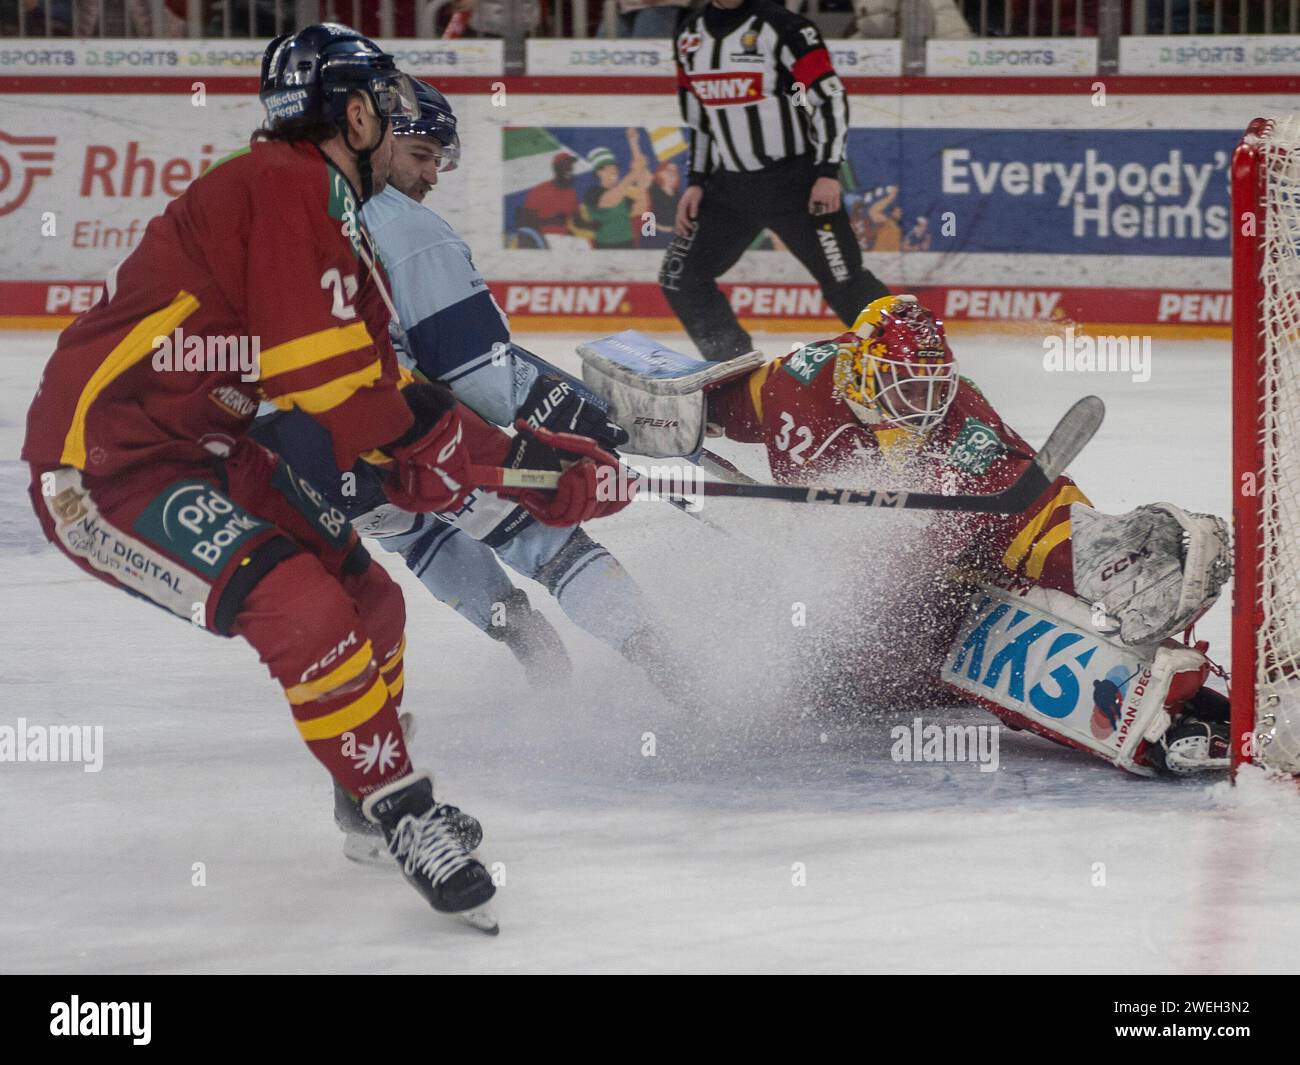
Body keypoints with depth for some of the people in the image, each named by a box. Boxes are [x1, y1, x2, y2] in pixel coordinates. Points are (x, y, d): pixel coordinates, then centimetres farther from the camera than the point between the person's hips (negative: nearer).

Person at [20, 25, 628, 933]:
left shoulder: (336, 221, 14)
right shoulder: (284, 186, -18)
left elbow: (384, 411, 17)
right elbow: (320, 379, -24)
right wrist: (430, 435, -7)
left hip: (202, 453, 11)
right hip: (101, 465, -11)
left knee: (368, 601, 16)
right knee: (304, 612, -24)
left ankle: (378, 806, 35)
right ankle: (405, 816, -11)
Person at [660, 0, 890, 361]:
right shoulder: (690, 36, 7)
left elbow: (830, 97, -12)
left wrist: (828, 173, -17)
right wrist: (696, 183, 11)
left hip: (795, 181, -6)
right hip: (730, 185, 6)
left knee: (845, 283, -9)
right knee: (680, 278, 4)